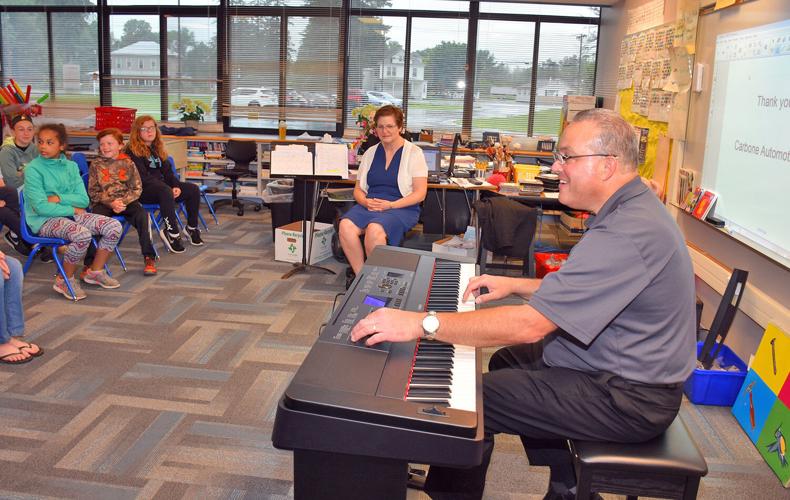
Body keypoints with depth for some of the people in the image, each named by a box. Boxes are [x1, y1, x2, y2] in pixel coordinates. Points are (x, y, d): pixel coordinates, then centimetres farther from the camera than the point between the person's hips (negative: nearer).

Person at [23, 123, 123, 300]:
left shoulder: (71, 166, 7)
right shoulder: (33, 169, -9)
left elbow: (83, 199, 1)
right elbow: (41, 207, -16)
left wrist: (59, 198, -13)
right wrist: (72, 209, -11)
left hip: (71, 215, 6)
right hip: (44, 220, -6)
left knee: (114, 226, -11)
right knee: (82, 234, -34)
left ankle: (95, 271, 9)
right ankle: (65, 280, -10)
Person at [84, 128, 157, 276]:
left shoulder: (127, 163, 5)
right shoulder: (96, 165, 4)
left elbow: (137, 188, 3)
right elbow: (93, 192, 2)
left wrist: (123, 201, -13)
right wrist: (110, 202, -14)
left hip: (126, 200, 0)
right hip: (103, 202, 0)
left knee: (142, 215, -27)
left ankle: (149, 257, -17)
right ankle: (89, 262, -22)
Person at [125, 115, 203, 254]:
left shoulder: (157, 148, 18)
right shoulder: (132, 151, -7)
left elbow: (167, 171, 13)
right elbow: (142, 177, -16)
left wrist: (176, 186, -8)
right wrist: (169, 188, -22)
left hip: (161, 185, 8)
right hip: (142, 191, -8)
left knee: (193, 189, -10)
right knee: (165, 191, -39)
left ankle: (192, 227, 0)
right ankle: (172, 233, -37)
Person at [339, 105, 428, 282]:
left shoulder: (413, 153, 3)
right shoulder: (370, 153, 17)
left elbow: (420, 193, -4)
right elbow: (358, 189, 18)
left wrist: (390, 205, -16)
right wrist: (365, 201, -6)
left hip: (401, 208, -4)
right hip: (369, 206, 4)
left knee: (374, 229, -36)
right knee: (345, 226, -28)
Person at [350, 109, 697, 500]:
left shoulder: (627, 233, -29)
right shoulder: (633, 209, 6)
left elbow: (530, 325, -33)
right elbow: (579, 292, 18)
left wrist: (422, 323, -31)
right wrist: (514, 285, 12)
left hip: (628, 398, -11)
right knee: (507, 361, 23)